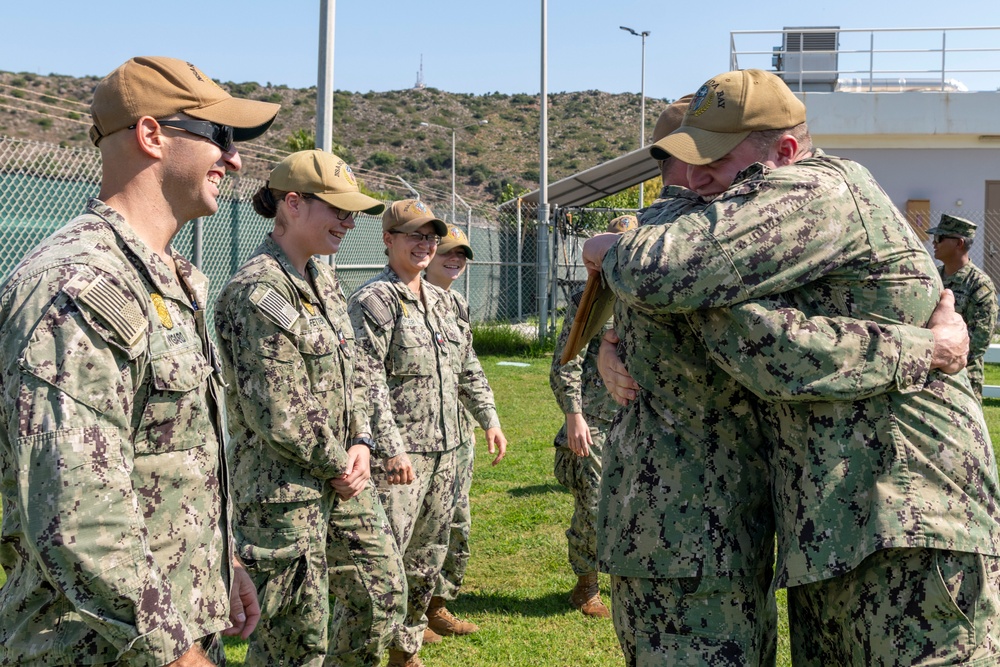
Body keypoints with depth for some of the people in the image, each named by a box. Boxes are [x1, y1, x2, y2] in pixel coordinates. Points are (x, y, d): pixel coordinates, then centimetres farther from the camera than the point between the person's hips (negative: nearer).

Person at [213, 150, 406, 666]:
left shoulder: (323, 280, 10)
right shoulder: (259, 293, -20)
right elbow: (280, 417, -23)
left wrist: (359, 441, 2)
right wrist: (339, 467, -11)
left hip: (340, 476, 9)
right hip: (283, 490, -9)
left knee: (382, 593, 18)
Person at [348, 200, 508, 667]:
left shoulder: (441, 300, 16)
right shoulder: (374, 300, -9)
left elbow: (467, 367, 25)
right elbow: (366, 380, -17)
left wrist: (489, 419, 18)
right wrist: (391, 448, -22)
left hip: (445, 450, 8)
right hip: (398, 454, -8)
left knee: (427, 558, 14)